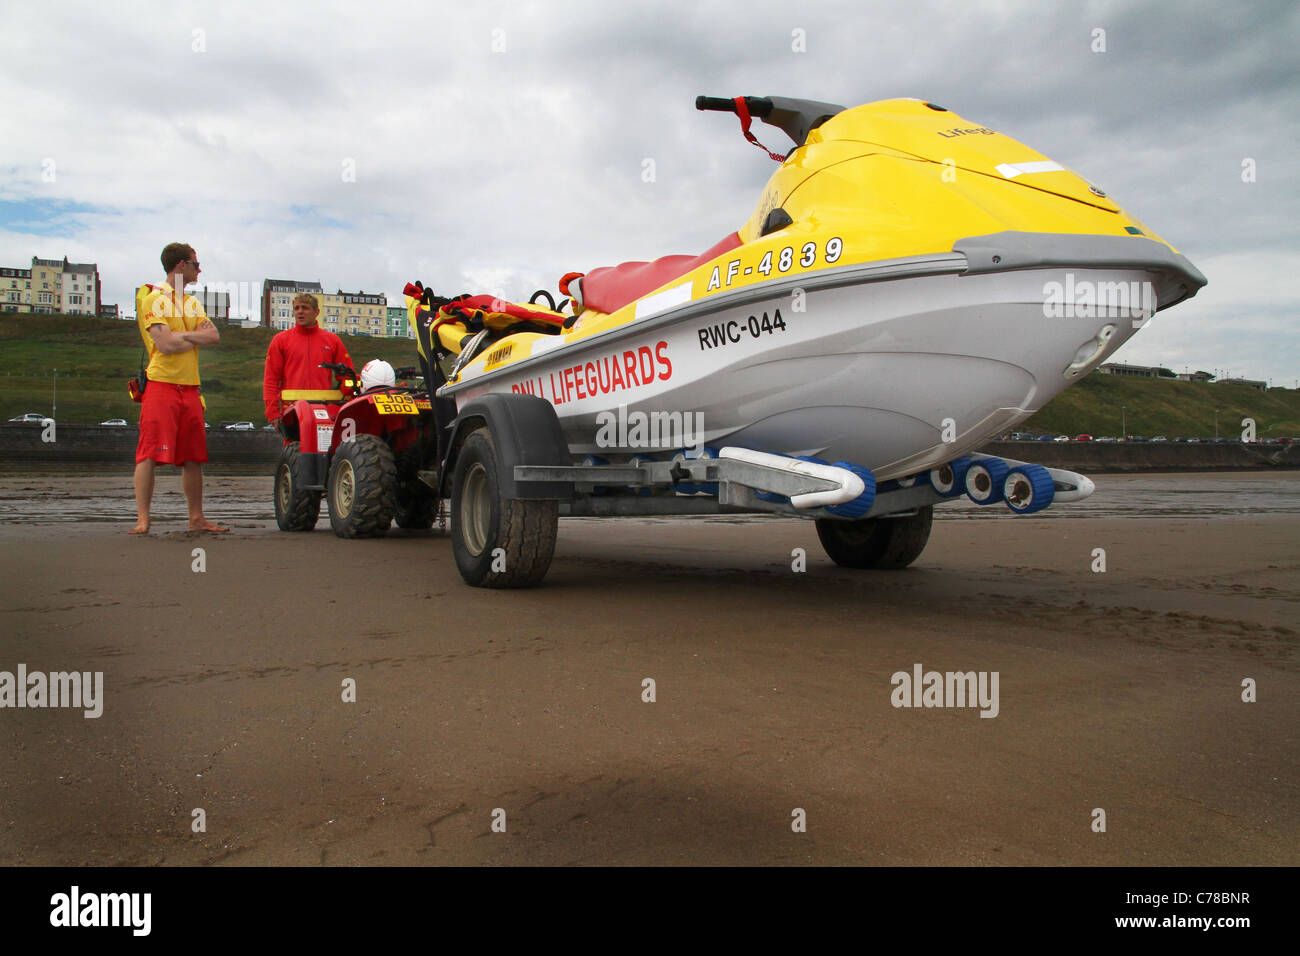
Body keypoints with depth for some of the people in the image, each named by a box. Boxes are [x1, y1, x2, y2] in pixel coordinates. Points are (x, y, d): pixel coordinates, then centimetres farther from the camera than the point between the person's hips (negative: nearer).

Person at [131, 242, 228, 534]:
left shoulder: (192, 303, 19)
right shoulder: (154, 299, -4)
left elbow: (214, 336, 4)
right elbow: (165, 344, -16)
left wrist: (181, 335, -9)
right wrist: (195, 337, 0)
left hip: (190, 388, 7)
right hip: (161, 385, -7)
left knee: (193, 457, 9)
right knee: (150, 455, -8)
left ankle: (197, 518, 16)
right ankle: (142, 519, -5)